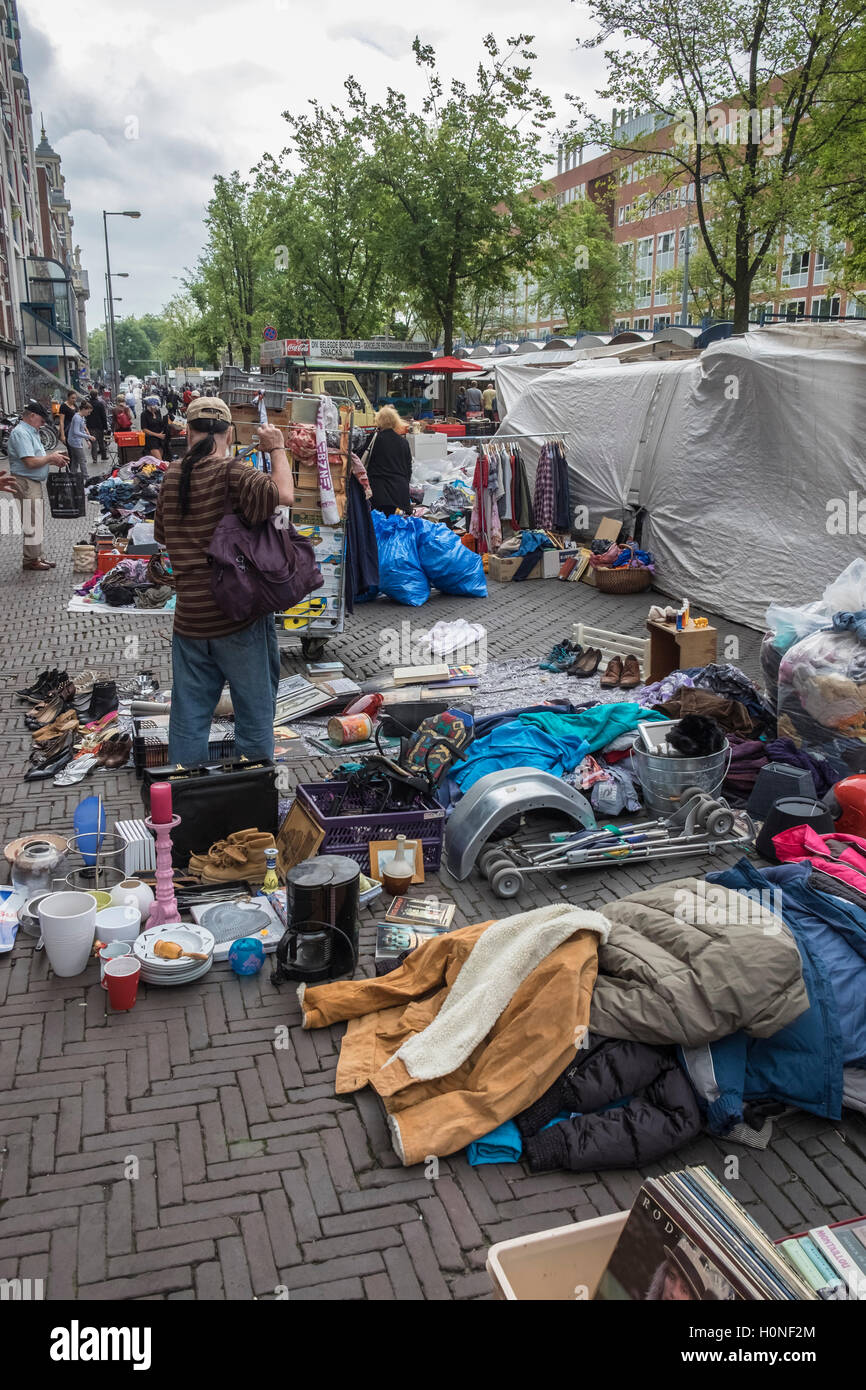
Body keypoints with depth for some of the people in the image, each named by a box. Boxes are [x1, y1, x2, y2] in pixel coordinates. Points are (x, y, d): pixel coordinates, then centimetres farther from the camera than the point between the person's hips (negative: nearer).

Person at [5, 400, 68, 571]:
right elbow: (31, 462, -24)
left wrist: (54, 461, 7)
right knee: (31, 523, -5)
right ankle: (31, 560, 1)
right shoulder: (20, 433, -17)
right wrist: (51, 458, -12)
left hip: (34, 483, 11)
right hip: (26, 484, -11)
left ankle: (37, 556, 24)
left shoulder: (31, 432, 16)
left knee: (37, 523, 16)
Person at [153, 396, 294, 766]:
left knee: (188, 718, 13)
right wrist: (277, 449, -13)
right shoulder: (231, 472, -13)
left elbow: (163, 534, 16)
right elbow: (283, 495, -28)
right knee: (254, 714, 9)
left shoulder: (171, 474, 5)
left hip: (189, 617, 5)